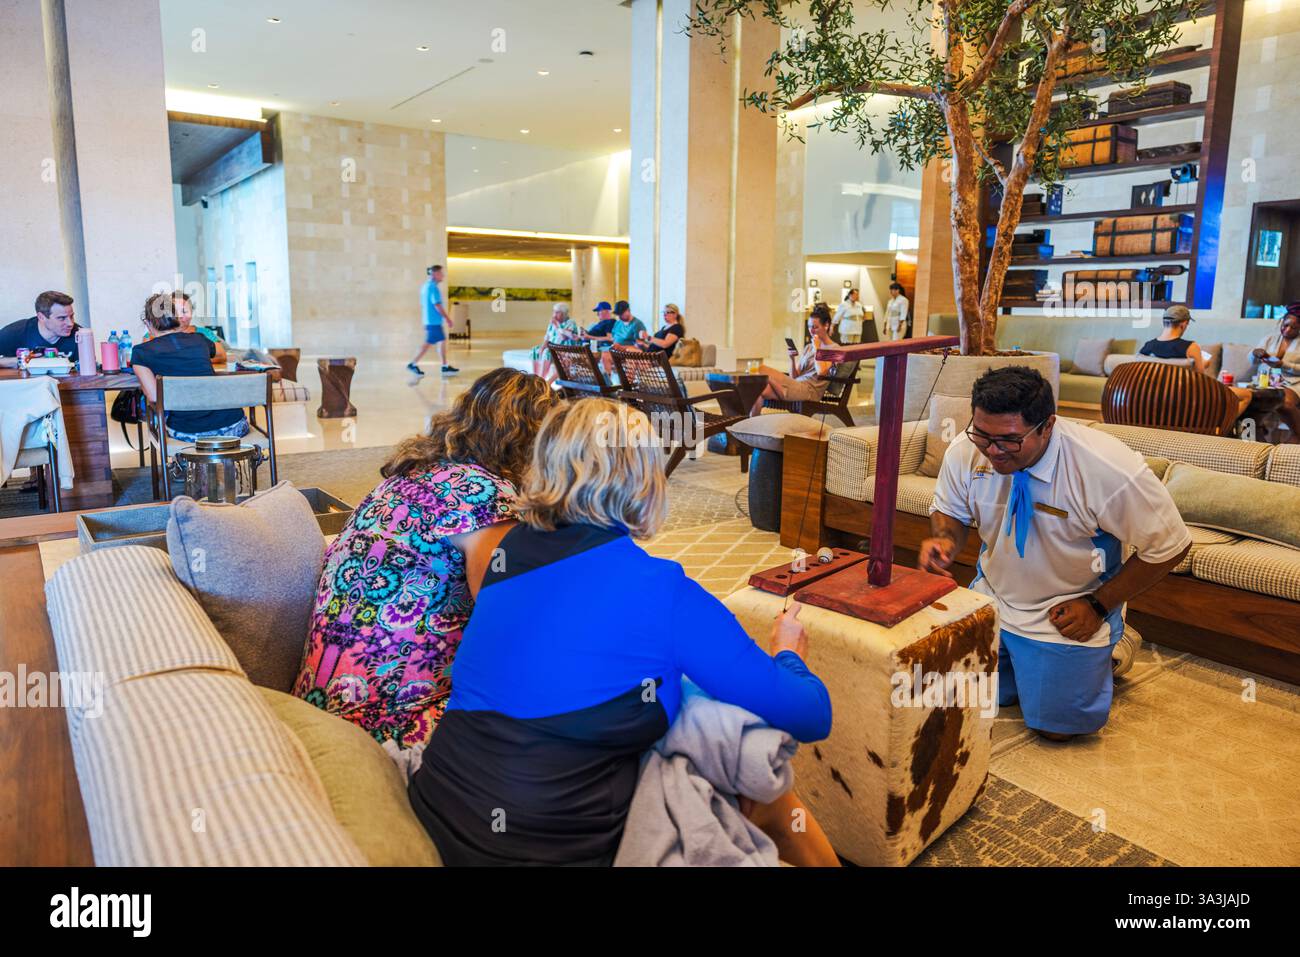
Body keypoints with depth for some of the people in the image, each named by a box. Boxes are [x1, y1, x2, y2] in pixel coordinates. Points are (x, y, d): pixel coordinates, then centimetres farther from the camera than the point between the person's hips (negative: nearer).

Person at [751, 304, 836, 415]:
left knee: (762, 369, -21)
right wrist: (792, 359, 2)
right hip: (796, 387, 7)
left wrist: (816, 348, -3)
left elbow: (821, 372, -14)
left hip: (809, 390, -7)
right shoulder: (808, 348, 26)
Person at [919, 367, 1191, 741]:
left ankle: (1108, 645, 29)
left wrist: (1098, 606, -14)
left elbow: (1168, 547, -16)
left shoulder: (1110, 469, -31)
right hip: (993, 596, 4)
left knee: (1056, 725, 2)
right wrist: (944, 540, -24)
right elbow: (949, 511, 0)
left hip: (1066, 614, -4)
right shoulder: (964, 451, -20)